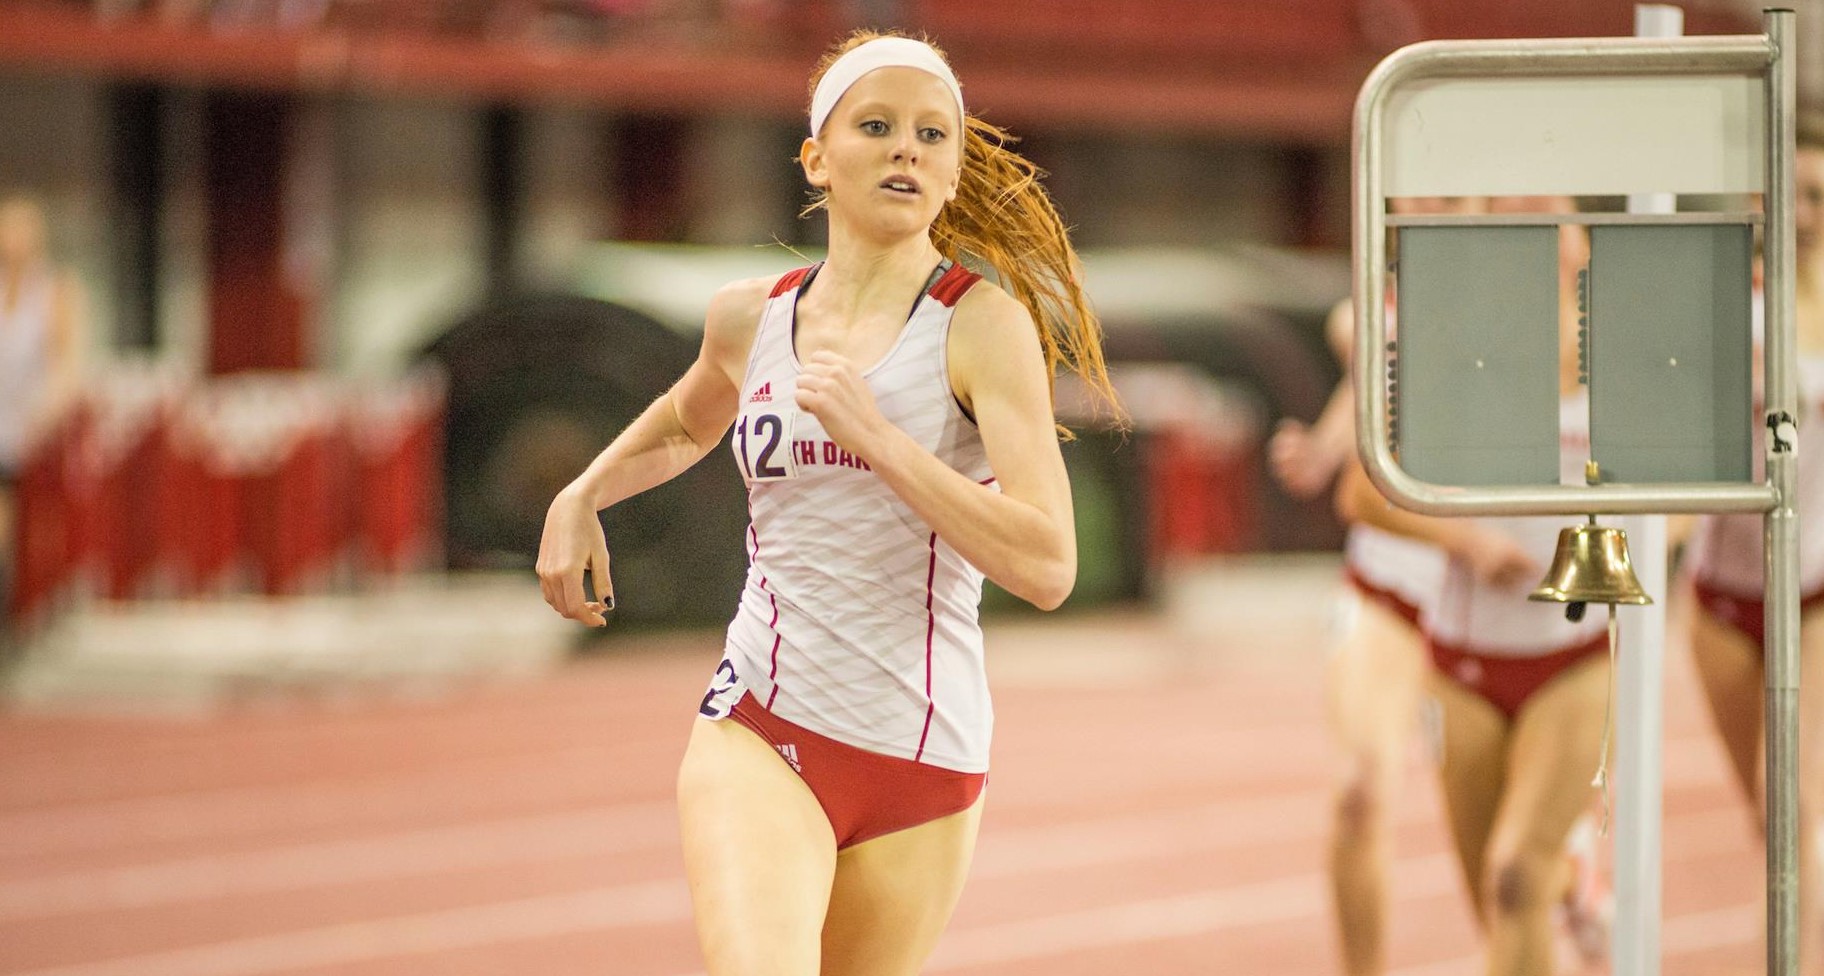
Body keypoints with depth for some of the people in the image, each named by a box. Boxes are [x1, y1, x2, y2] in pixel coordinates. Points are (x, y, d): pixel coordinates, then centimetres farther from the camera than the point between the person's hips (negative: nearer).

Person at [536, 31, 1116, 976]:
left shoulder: (985, 325, -6)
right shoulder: (750, 316, 7)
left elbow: (1046, 567, -18)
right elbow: (687, 423, 33)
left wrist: (872, 434, -22)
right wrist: (582, 494, 14)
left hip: (924, 752, -1)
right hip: (759, 730, 1)